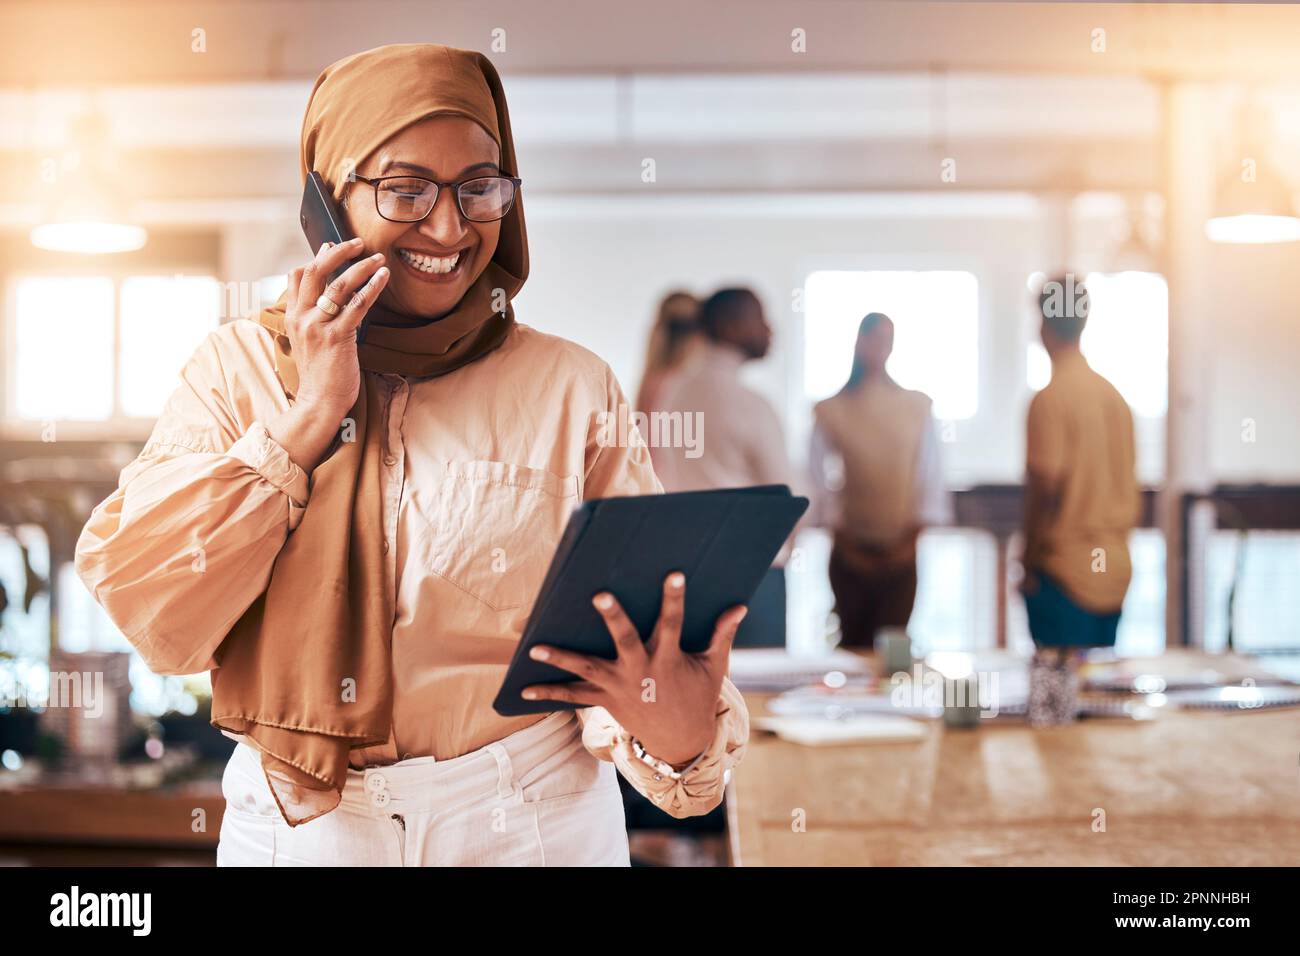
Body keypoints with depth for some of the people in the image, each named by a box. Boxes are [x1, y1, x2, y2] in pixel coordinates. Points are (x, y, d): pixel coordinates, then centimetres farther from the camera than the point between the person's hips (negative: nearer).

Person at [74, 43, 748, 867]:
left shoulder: (571, 389, -5)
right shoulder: (238, 369, -2)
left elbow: (629, 639, -10)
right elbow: (150, 617, -12)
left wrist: (679, 734, -31)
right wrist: (314, 412, -14)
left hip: (534, 823, 0)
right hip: (294, 826, 1)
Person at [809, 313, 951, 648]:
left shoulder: (916, 407, 4)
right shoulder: (831, 411, 0)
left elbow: (931, 475, 3)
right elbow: (819, 479, -1)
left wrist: (915, 534, -6)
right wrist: (840, 536, -8)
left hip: (901, 549, 1)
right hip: (851, 551, -1)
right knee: (852, 641, 7)